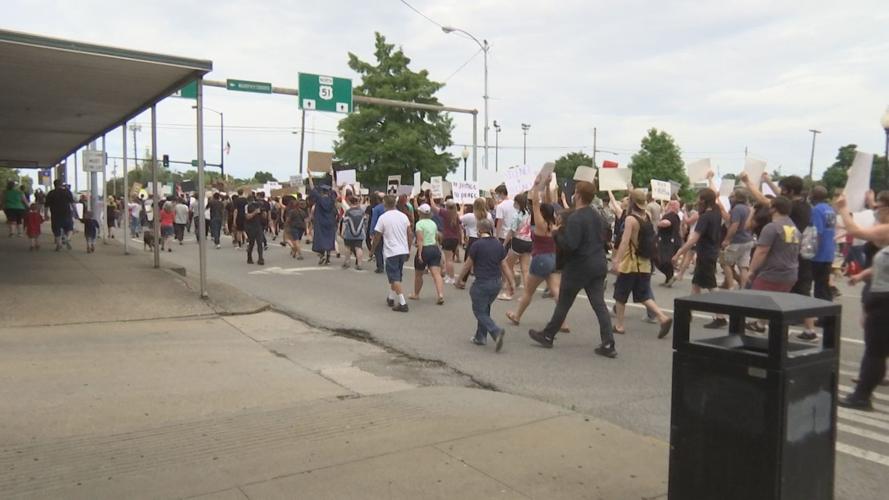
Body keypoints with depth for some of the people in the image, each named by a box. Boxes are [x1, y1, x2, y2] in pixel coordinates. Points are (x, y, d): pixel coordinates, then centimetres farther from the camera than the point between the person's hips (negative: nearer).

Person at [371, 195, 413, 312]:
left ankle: (402, 303, -10)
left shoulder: (383, 217, -9)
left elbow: (377, 236, -6)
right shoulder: (403, 216, 4)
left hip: (391, 252, -5)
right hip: (403, 251, 5)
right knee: (396, 276, 19)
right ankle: (391, 298, 31)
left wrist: (372, 249, 9)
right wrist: (408, 250, 16)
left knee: (395, 278, -2)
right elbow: (410, 235, 6)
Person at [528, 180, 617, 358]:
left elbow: (569, 245, -25)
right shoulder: (596, 216, 8)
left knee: (563, 304, 8)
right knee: (599, 305, 5)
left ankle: (548, 336, 23)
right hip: (598, 265, 7)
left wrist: (557, 234, -10)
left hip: (578, 268, -7)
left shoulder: (574, 218, -19)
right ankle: (608, 345, 1)